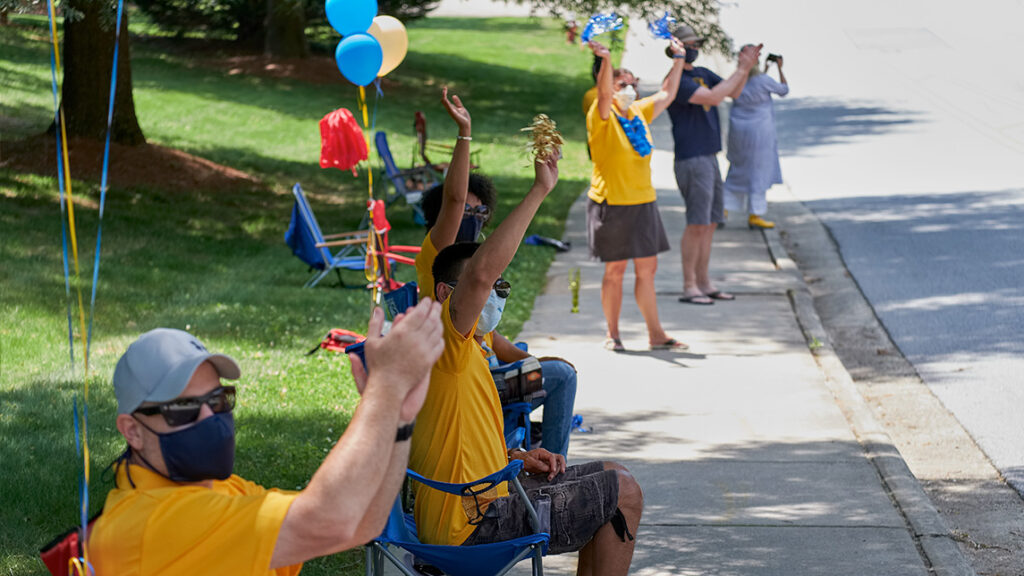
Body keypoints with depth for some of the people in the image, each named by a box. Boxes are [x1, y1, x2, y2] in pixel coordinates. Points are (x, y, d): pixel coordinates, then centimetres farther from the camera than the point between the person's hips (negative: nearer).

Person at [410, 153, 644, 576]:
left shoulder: (468, 354, 18)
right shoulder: (446, 340, -15)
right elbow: (481, 271, -34)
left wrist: (516, 458, 8)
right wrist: (539, 190, -31)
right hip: (470, 524, -11)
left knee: (611, 479, 21)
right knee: (624, 493, -3)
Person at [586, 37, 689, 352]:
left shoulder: (640, 112, 11)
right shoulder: (603, 117, -9)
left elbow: (666, 94, 24)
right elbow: (604, 94, -29)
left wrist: (679, 60, 25)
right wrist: (606, 61, -45)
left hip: (643, 202, 6)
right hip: (612, 204, -6)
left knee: (647, 268, 8)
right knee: (615, 269, 1)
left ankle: (655, 334, 14)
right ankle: (612, 334, 12)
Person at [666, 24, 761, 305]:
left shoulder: (702, 74, 16)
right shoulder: (676, 80, -12)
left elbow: (733, 93, 15)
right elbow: (713, 97, -22)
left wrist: (746, 67, -1)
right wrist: (741, 70, -16)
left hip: (709, 158, 9)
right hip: (691, 161, -9)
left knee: (709, 224, 10)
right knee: (697, 224, -10)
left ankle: (704, 283, 15)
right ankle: (689, 287, -6)